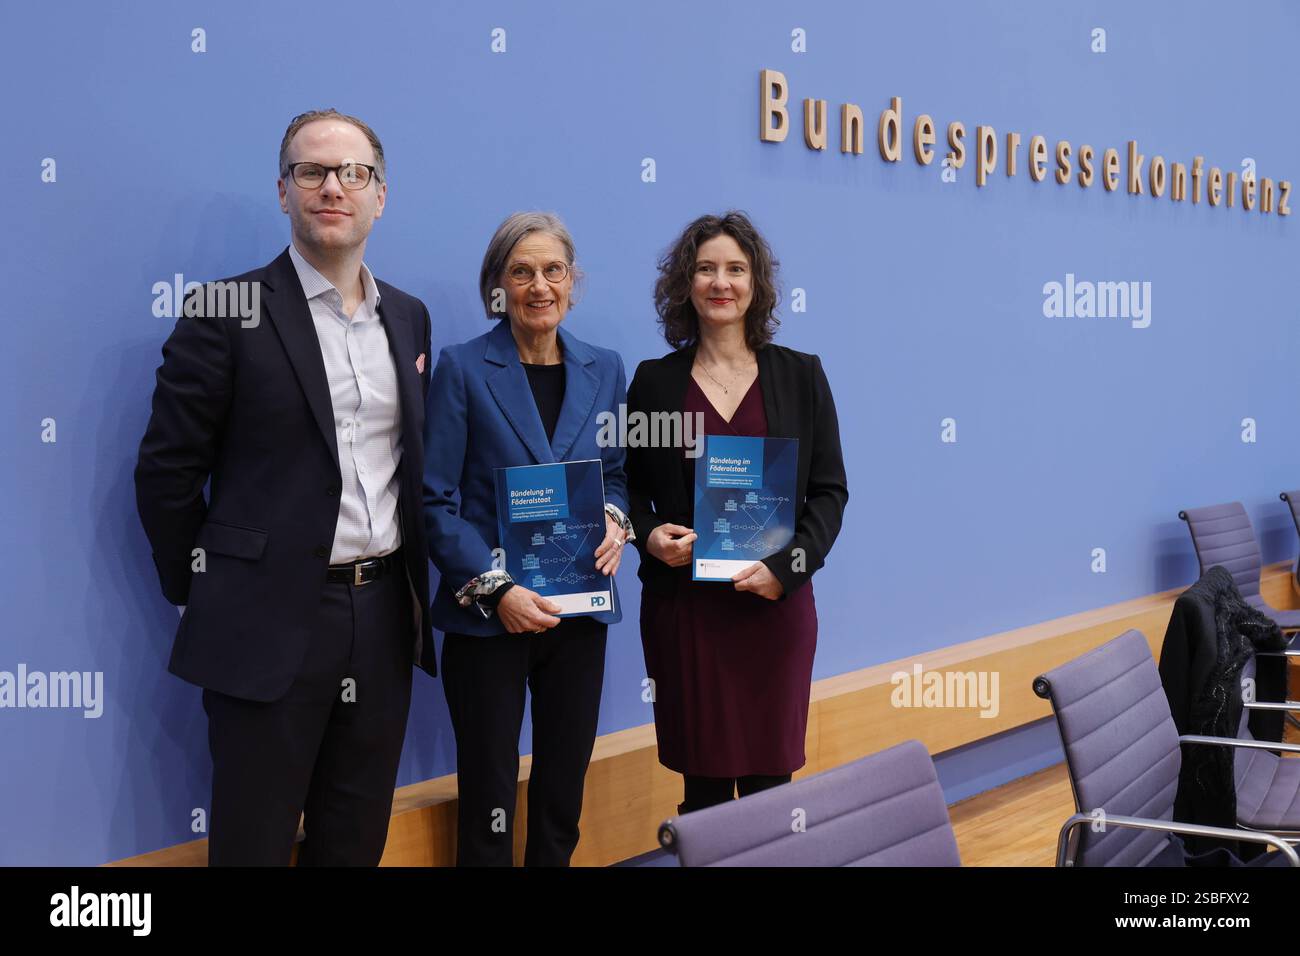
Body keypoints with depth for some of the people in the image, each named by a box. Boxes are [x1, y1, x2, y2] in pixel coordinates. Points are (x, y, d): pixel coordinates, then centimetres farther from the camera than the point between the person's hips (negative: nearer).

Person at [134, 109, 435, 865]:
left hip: (386, 617, 5)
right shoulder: (228, 312, -8)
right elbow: (168, 471, -6)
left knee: (358, 840, 15)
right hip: (272, 623, -5)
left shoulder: (409, 317, 10)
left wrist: (412, 591, 14)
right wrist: (204, 592, -1)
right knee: (254, 840, 6)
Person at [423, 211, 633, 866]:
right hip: (488, 617, -4)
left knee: (563, 795, 11)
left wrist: (614, 520, -6)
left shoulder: (604, 369, 7)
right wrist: (496, 589, -17)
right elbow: (436, 499, -8)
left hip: (579, 611, 4)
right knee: (488, 801, 4)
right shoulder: (463, 368, -5)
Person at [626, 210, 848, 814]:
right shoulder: (654, 380, 6)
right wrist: (649, 534, -9)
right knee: (703, 782, 3)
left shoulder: (800, 375, 6)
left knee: (769, 781, 2)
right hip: (683, 605, 0)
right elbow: (630, 489, 12)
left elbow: (829, 490, 4)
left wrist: (788, 567, -10)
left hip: (775, 604, 0)